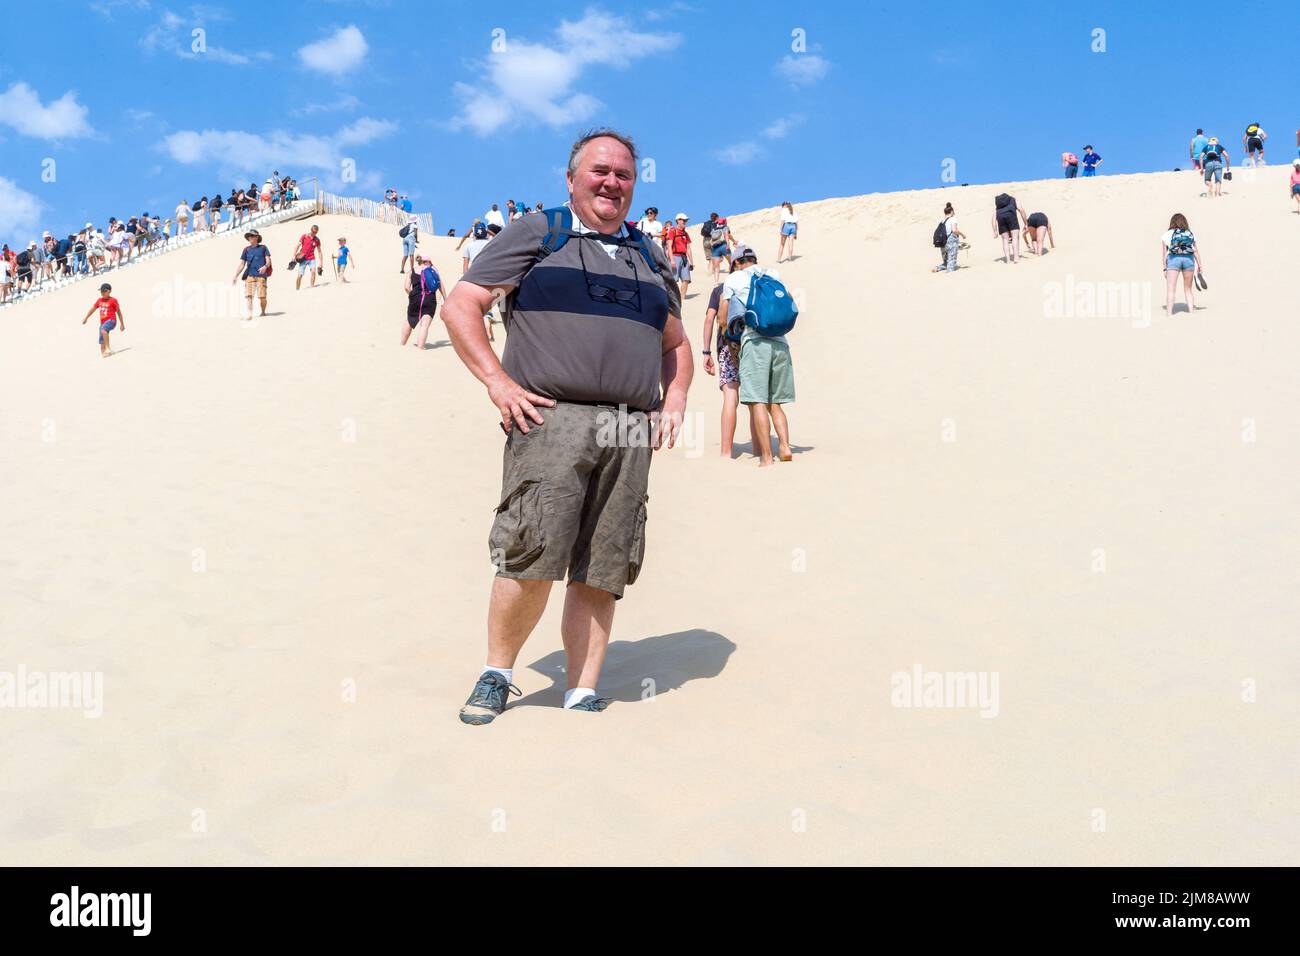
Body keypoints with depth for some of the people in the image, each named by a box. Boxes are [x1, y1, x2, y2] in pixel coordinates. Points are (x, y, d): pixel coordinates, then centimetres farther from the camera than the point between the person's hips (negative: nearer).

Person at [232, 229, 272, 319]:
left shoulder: (263, 248, 12)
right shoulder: (246, 249, 17)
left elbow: (268, 260, 4)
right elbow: (242, 264, 17)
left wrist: (265, 266, -19)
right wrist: (235, 277, 9)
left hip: (261, 275, -2)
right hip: (250, 275, 2)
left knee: (262, 296, -5)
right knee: (248, 295, -13)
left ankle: (263, 312, 16)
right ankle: (249, 314, -17)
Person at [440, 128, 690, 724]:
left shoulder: (651, 258, 24)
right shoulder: (536, 234, 10)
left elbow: (675, 344, 32)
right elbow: (460, 305, 5)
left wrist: (674, 401, 13)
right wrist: (497, 382, -7)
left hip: (630, 433, 4)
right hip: (551, 419, -4)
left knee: (602, 573, 3)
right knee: (532, 561, -11)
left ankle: (583, 695, 12)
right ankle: (497, 674, 11)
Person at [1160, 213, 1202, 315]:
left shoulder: (1167, 235, 8)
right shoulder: (1190, 234, 14)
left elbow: (1163, 253, 3)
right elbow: (1196, 252, 12)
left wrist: (1164, 269, 5)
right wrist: (1199, 267, 18)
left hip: (1173, 259, -2)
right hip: (1189, 259, 2)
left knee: (1171, 290, -1)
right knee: (1188, 289, 15)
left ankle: (1169, 313, -6)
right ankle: (1191, 311, 13)